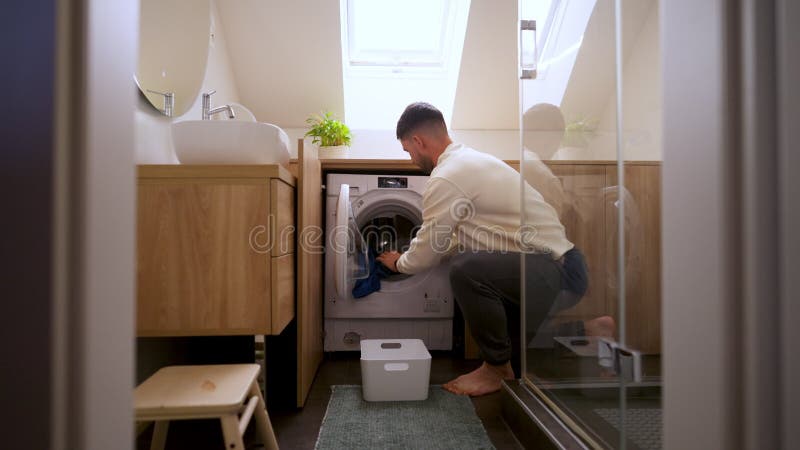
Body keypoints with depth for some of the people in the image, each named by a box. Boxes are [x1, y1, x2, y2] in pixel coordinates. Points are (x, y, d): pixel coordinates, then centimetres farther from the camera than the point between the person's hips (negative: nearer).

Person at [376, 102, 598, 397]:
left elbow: (425, 255, -7)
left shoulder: (445, 179, -16)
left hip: (554, 272, -10)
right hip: (562, 261, 10)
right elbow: (453, 240, 24)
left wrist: (398, 262, 14)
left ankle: (496, 367, -3)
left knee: (466, 269, -24)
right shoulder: (471, 159, 14)